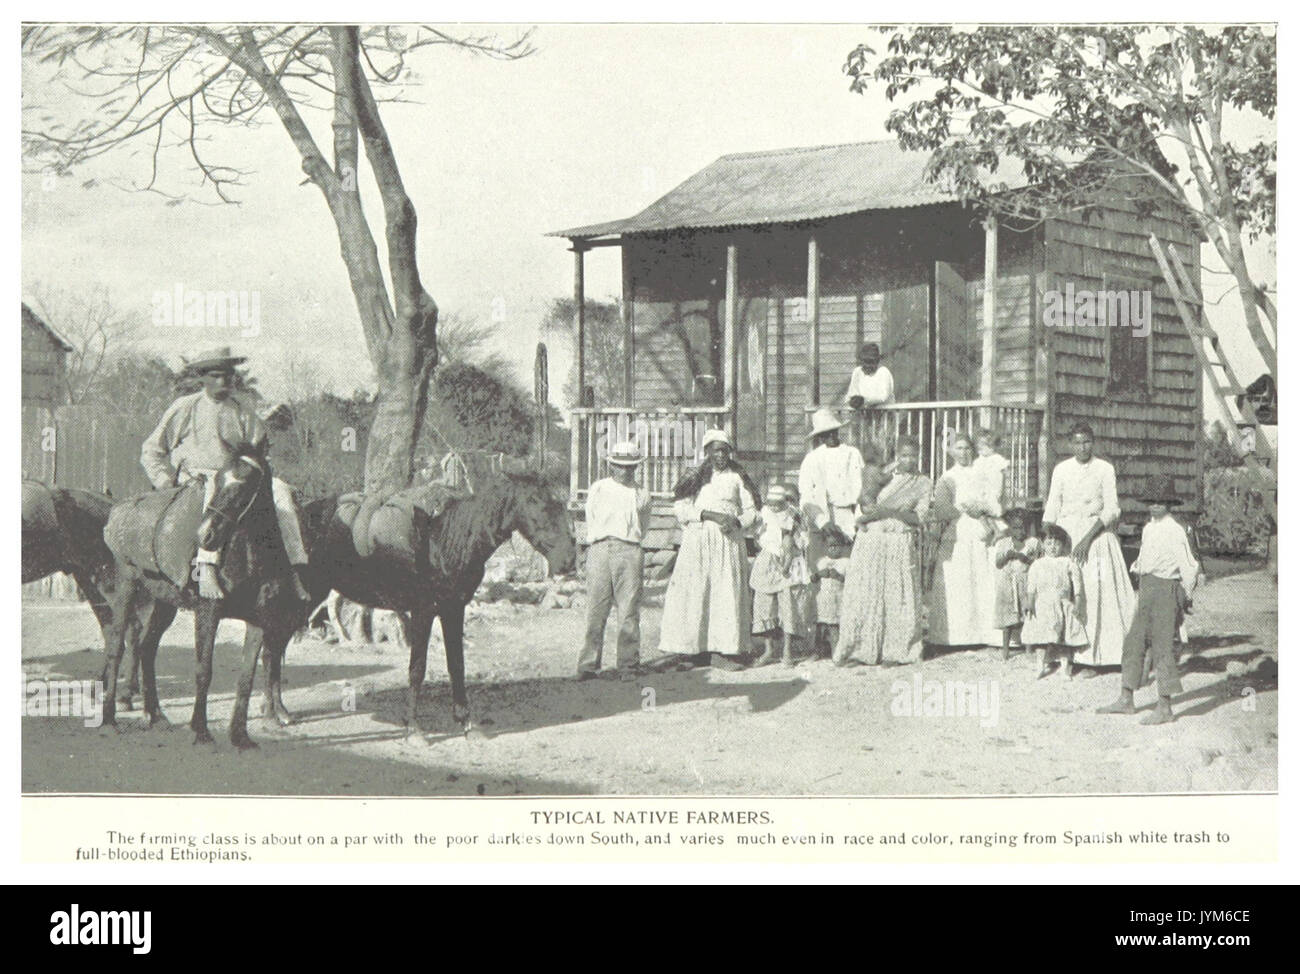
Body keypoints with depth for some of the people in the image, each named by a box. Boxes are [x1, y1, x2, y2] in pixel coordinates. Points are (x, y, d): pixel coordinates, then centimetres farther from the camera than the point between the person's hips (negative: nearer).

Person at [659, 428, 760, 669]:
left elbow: (751, 511, 13)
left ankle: (722, 651, -6)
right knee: (694, 592, -6)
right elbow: (680, 508, 0)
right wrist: (707, 514, -13)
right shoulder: (695, 477, 11)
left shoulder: (736, 478, 13)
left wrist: (737, 522, -8)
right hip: (697, 539, -1)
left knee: (727, 593, -6)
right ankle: (694, 650, -5)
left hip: (729, 540, 1)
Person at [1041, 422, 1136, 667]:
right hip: (1064, 534, 3)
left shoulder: (1105, 469, 0)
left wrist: (1087, 539, -16)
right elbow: (1052, 508, 9)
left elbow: (1112, 509, -7)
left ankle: (1090, 658, -5)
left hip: (1096, 534, -2)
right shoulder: (1061, 469, 9)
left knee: (1093, 592, -8)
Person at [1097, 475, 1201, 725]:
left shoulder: (1175, 531, -13)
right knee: (1134, 641, 10)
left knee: (1162, 646, -6)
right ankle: (1126, 700, 18)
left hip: (1165, 589, -9)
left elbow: (1188, 565, -12)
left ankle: (1164, 707, -1)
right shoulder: (1148, 529, 12)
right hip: (1146, 590, 9)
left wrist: (1186, 595, -7)